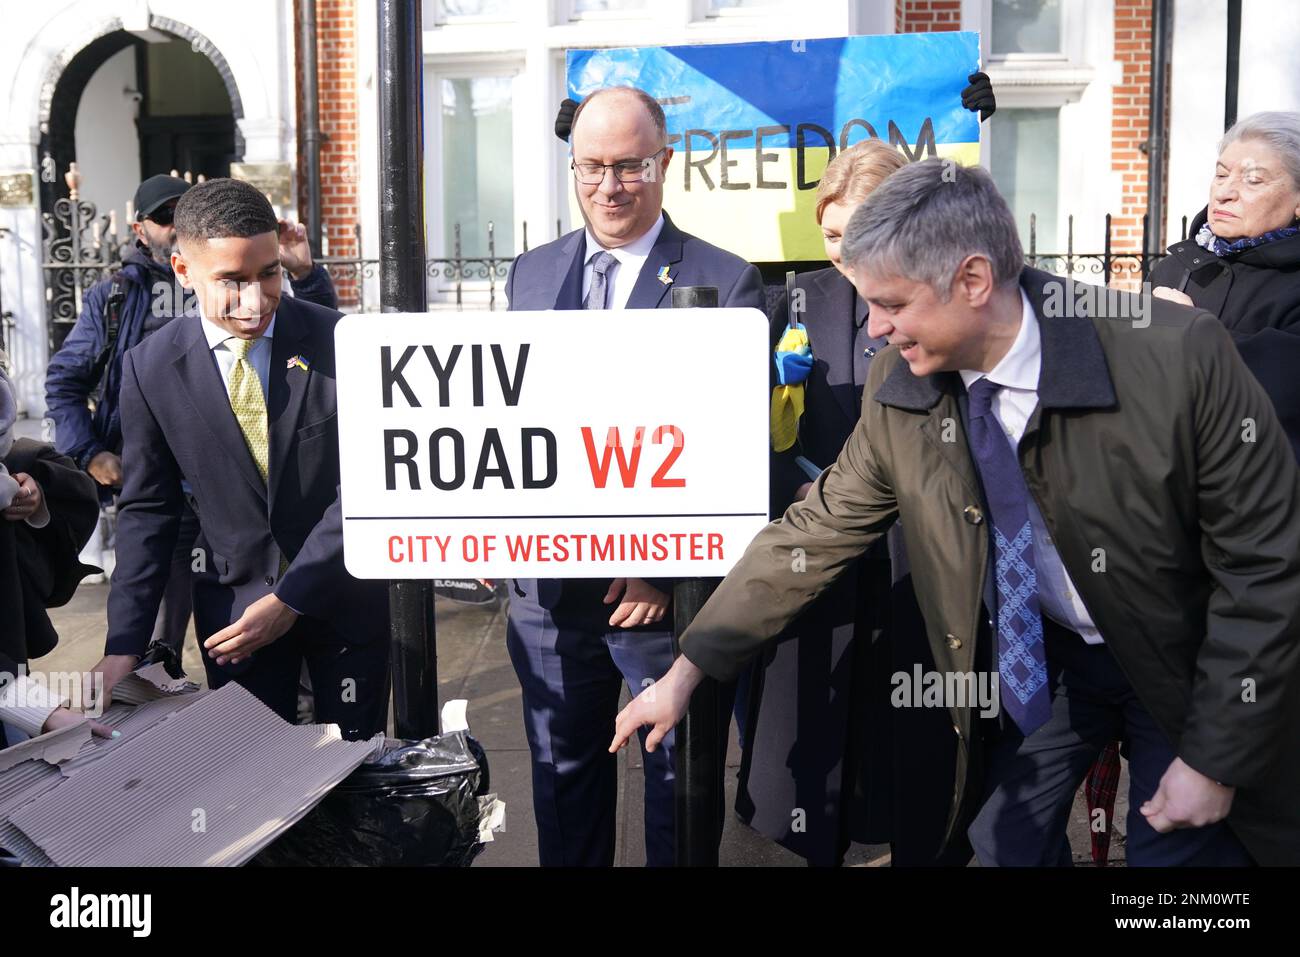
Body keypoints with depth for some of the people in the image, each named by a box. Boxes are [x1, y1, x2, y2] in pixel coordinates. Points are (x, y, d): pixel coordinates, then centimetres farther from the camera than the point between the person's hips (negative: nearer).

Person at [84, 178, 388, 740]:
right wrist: (124, 646, -6)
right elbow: (148, 509, 1)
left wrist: (290, 599, -15)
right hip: (233, 604, 1)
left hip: (347, 596, 0)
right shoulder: (151, 367, -5)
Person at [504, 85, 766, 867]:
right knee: (562, 774, 18)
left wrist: (669, 566, -16)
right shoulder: (531, 275, 9)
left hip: (665, 589, -4)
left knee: (679, 780, 13)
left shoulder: (727, 281, -7)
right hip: (548, 584, 4)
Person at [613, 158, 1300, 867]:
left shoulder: (1178, 357, -28)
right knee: (1003, 844, 11)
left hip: (1183, 666, -3)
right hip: (1033, 656, 3)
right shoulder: (900, 384, -15)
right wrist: (687, 671, -10)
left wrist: (1215, 757, -16)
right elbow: (818, 529, -7)